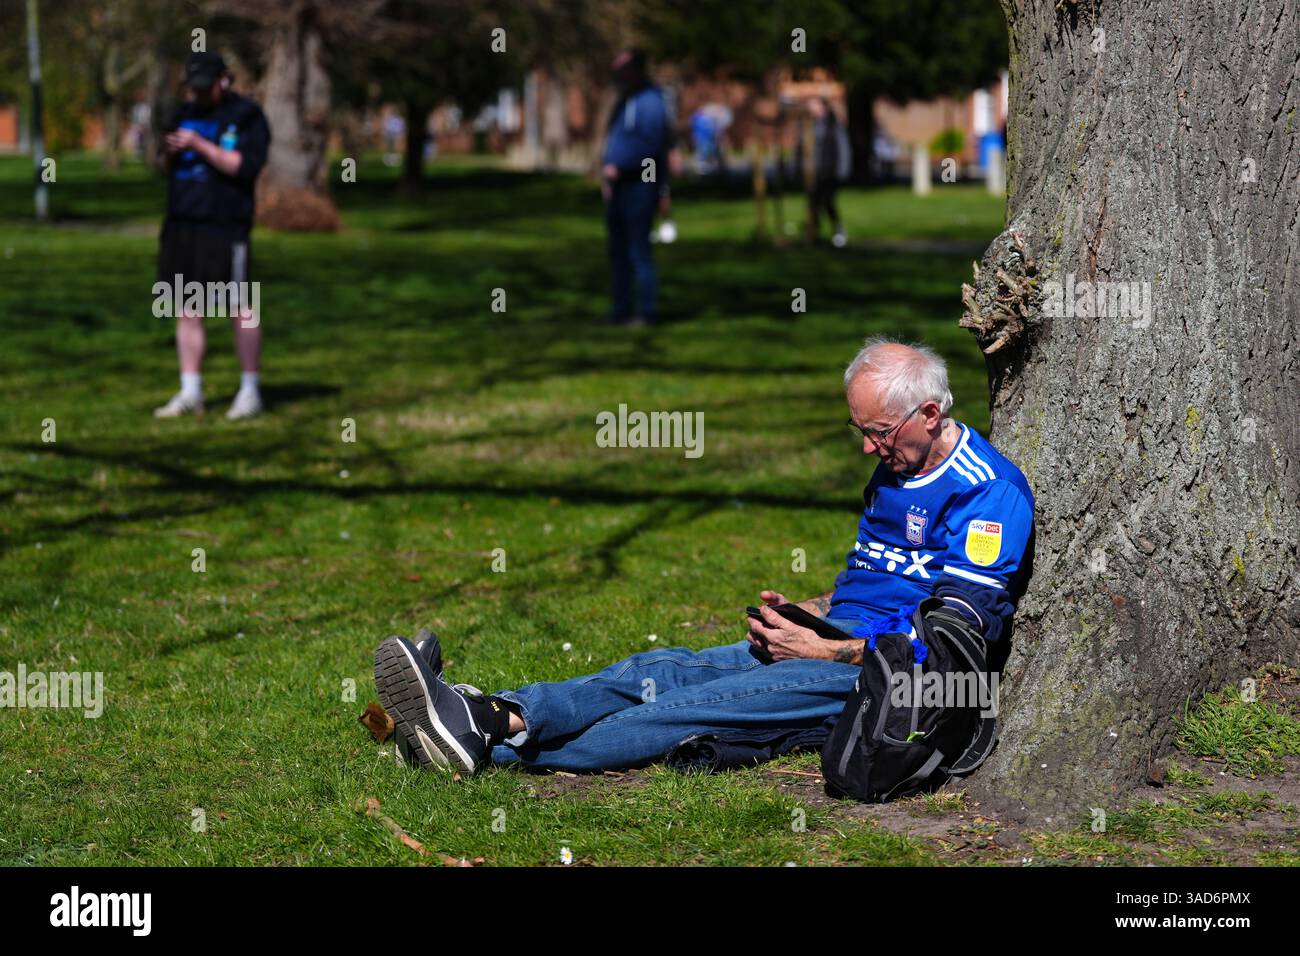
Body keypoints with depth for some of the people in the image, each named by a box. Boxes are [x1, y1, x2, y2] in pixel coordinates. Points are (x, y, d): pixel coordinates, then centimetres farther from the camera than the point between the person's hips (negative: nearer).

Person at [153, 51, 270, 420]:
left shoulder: (247, 116, -4)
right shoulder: (185, 113, 16)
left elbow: (247, 166, -16)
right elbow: (168, 170, 20)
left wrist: (200, 145, -20)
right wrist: (170, 152, -3)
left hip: (225, 227, -6)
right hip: (181, 224, 6)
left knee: (240, 310, -3)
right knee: (187, 311, 6)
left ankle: (250, 393, 4)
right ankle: (189, 393, 10)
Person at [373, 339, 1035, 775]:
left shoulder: (987, 491, -11)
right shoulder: (894, 474, 20)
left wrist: (826, 651, -17)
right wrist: (799, 615, 8)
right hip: (840, 645, 9)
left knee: (707, 704, -27)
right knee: (663, 671, -15)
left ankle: (499, 741, -40)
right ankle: (494, 718, -36)